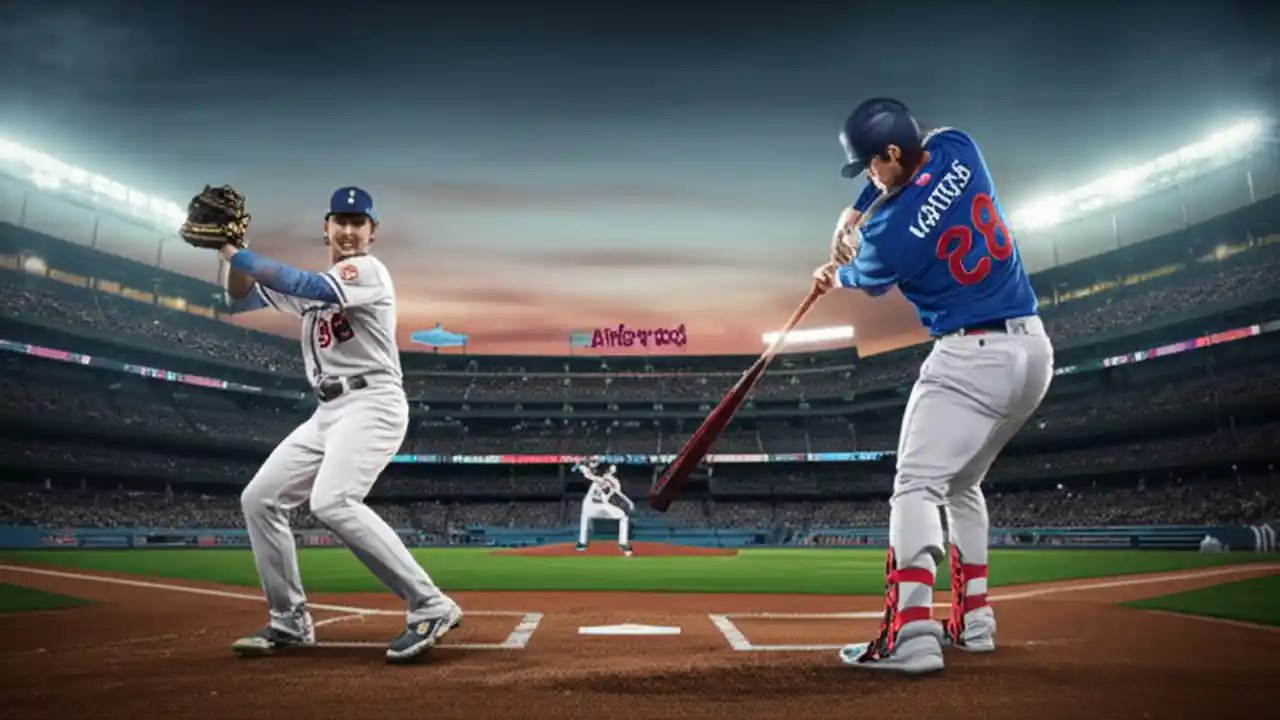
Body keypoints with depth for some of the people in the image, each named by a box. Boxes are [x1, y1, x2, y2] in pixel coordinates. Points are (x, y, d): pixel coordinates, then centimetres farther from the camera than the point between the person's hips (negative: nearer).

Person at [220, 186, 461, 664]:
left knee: (332, 503, -29)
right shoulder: (312, 282, 20)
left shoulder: (368, 270, -6)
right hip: (328, 412, 9)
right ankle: (290, 622, 18)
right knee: (259, 498, 8)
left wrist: (238, 254, -17)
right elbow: (242, 301, 16)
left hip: (372, 404, -9)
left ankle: (430, 607, -26)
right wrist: (232, 253, 0)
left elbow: (313, 290, -24)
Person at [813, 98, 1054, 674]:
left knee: (916, 487, -8)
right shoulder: (958, 149, 1)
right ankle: (973, 622, 23)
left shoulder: (888, 232, -16)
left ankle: (911, 637, -19)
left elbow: (867, 281, 8)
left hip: (970, 358, -8)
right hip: (1034, 350, 8)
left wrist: (835, 276, 30)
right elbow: (915, 170, 25)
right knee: (962, 485, 19)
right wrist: (859, 215, 16)